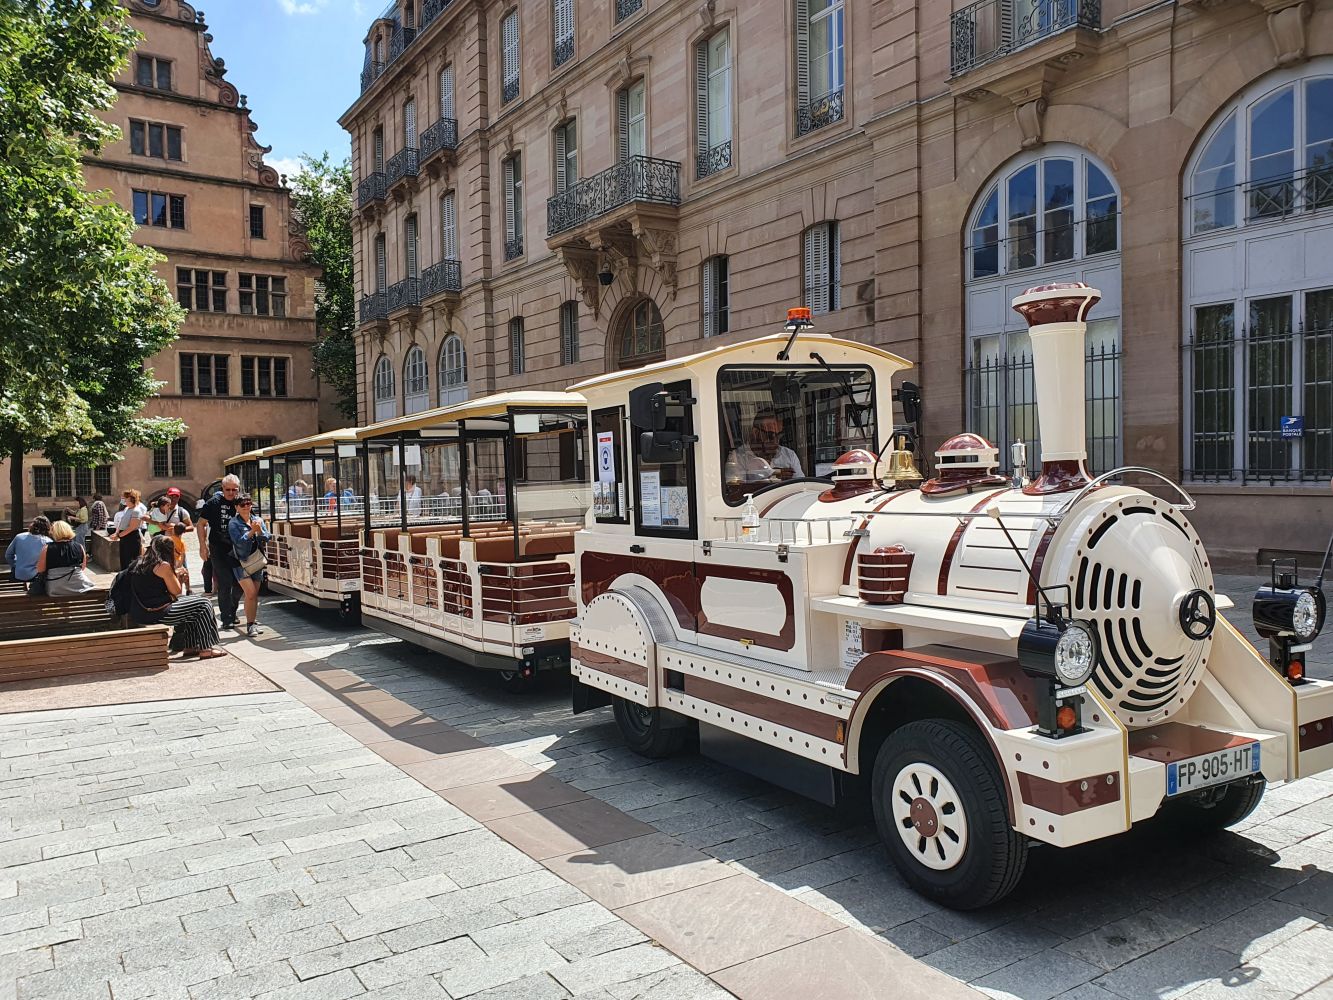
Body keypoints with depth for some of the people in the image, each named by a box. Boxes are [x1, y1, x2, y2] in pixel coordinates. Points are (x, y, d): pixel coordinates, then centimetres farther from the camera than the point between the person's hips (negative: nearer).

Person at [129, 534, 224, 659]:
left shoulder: (139, 563, 13)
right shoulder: (163, 565, -13)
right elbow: (176, 591, -5)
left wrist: (176, 574, 21)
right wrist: (176, 575, 12)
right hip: (158, 613, -9)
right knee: (203, 604, 4)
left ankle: (190, 646, 27)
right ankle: (205, 649, 8)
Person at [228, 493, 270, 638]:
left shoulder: (258, 520, 9)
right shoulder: (234, 523, -4)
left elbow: (266, 540, 2)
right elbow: (239, 541, -17)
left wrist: (260, 531, -16)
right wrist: (252, 531, -25)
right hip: (241, 562, -4)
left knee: (254, 594, 7)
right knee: (250, 593, -14)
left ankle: (253, 623, 17)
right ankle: (250, 624, -6)